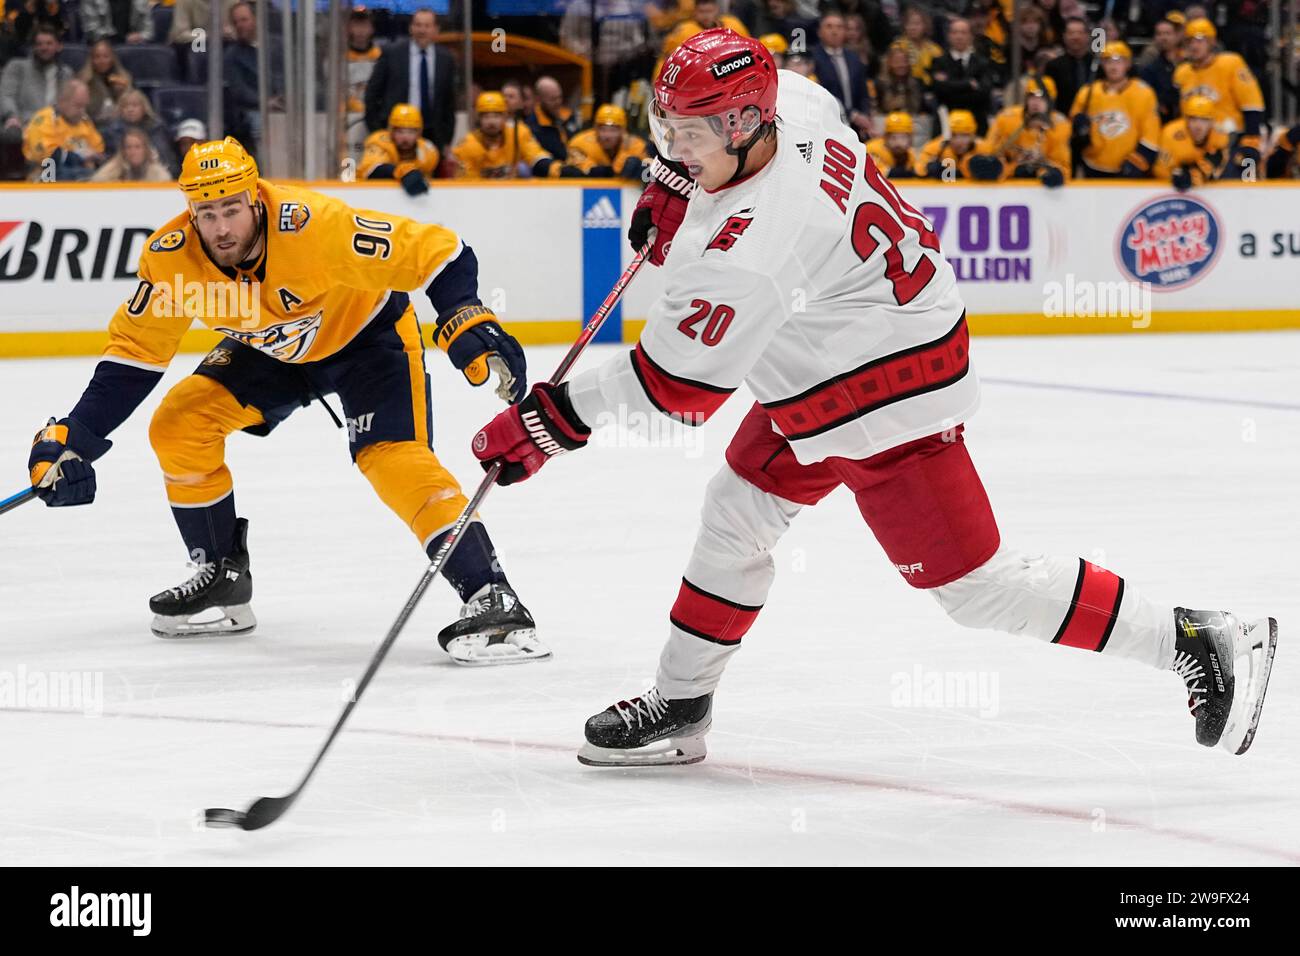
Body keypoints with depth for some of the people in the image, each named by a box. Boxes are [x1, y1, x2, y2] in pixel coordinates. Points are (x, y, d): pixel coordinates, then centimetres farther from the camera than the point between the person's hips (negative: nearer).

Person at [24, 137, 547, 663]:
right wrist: (75, 437, -15)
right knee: (178, 427, -7)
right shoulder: (170, 257, -23)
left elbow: (435, 251, -33)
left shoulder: (316, 226, -38)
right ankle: (223, 579, 12)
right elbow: (134, 350, -10)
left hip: (368, 331, -6)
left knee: (394, 457, -26)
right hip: (269, 348, 6)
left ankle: (490, 598, -27)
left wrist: (473, 331, -46)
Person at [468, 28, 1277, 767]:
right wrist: (680, 198, 15)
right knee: (737, 514, 17)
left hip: (887, 394, -11)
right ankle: (679, 706, 29)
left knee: (976, 585, -5)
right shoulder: (784, 99, -8)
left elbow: (678, 385, -24)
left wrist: (551, 420, -17)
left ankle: (1196, 645, 1)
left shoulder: (748, 249, -32)